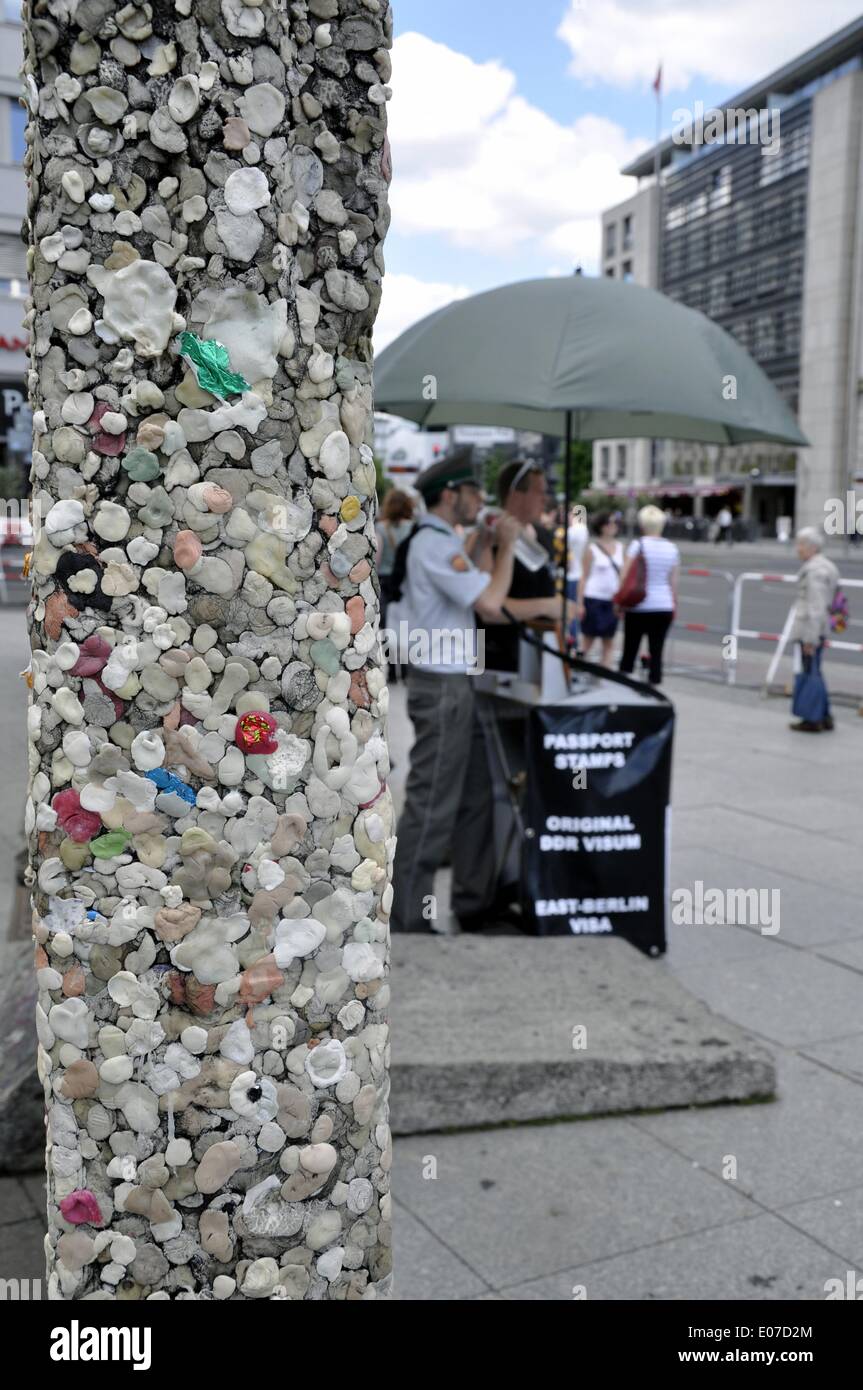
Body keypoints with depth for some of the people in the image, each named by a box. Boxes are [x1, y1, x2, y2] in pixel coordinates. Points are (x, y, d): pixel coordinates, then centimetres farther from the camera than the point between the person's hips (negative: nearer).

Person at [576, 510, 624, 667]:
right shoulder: (592, 549, -3)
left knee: (608, 643, 4)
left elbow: (621, 574, 13)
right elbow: (584, 577, -3)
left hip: (612, 600, 4)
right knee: (587, 641, 1)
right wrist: (580, 603, -8)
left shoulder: (619, 547, 9)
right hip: (593, 598, -4)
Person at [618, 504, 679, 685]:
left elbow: (625, 577, -9)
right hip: (664, 606, 3)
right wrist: (674, 605, 17)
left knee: (629, 651, 5)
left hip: (639, 606, -3)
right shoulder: (672, 548, 4)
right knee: (656, 652, 4)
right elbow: (673, 582, 7)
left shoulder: (638, 545, -7)